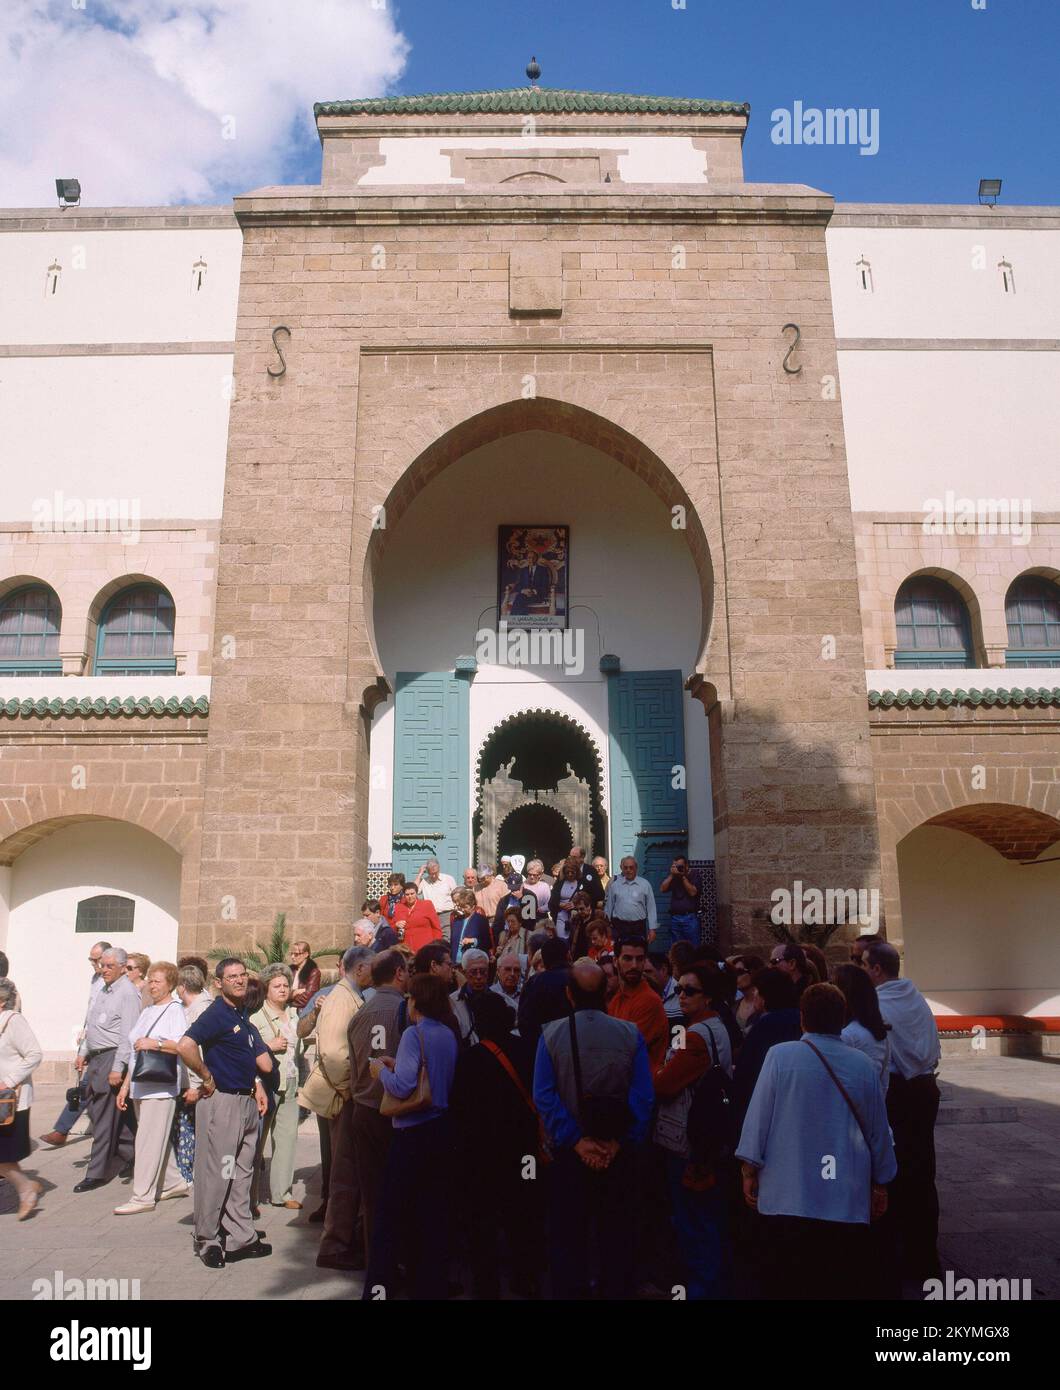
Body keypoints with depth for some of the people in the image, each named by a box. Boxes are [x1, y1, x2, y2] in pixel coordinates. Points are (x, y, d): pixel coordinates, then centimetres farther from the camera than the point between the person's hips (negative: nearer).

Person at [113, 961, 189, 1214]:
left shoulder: (174, 1009, -7)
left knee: (149, 1141, -7)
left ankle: (143, 1197, -2)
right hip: (141, 1086, 8)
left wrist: (154, 1043, -23)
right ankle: (174, 1183, 25)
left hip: (161, 1086, -8)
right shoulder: (148, 1011, 18)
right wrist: (125, 1085, 20)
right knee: (158, 1139, 13)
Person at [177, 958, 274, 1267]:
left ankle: (242, 1238, 22)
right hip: (221, 1101, -8)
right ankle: (207, 1241, 13)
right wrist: (207, 1077, -18)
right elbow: (186, 1046, -28)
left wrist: (256, 1087, 10)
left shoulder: (244, 1017, 14)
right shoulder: (216, 1013, -12)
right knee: (215, 1173, 0)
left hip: (246, 1101, 8)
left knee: (241, 1174, 14)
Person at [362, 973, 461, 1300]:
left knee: (390, 1210, 4)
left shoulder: (414, 1034, -14)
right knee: (436, 1210, 14)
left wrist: (382, 1069, -3)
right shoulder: (450, 1034, 6)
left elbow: (402, 1087, -21)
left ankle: (379, 1287, 8)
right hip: (444, 1129, 7)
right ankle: (432, 1285, 23)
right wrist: (398, 1065, 13)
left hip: (414, 1133, -7)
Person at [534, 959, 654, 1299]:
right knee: (615, 1233, 18)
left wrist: (576, 1140, -13)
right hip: (618, 1154, 1)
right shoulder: (630, 1034, -12)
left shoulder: (551, 1034, -12)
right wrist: (619, 1141, -11)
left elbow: (544, 1096, -16)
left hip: (569, 1152, 0)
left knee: (568, 1236, 15)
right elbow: (644, 1096, -15)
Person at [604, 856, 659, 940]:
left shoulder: (645, 884, 2)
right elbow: (608, 906, 9)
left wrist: (652, 929, -1)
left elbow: (651, 908, 2)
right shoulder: (614, 884, 6)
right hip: (619, 926, 1)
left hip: (639, 926, 0)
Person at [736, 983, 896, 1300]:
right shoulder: (863, 1065, 1)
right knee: (846, 1285, 11)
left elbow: (759, 1117, -5)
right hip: (848, 1199, 3)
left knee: (786, 1285, 7)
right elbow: (878, 1130, 11)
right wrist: (881, 1183, 24)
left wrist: (750, 1170, 6)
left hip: (789, 1197, -2)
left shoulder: (780, 1055, -7)